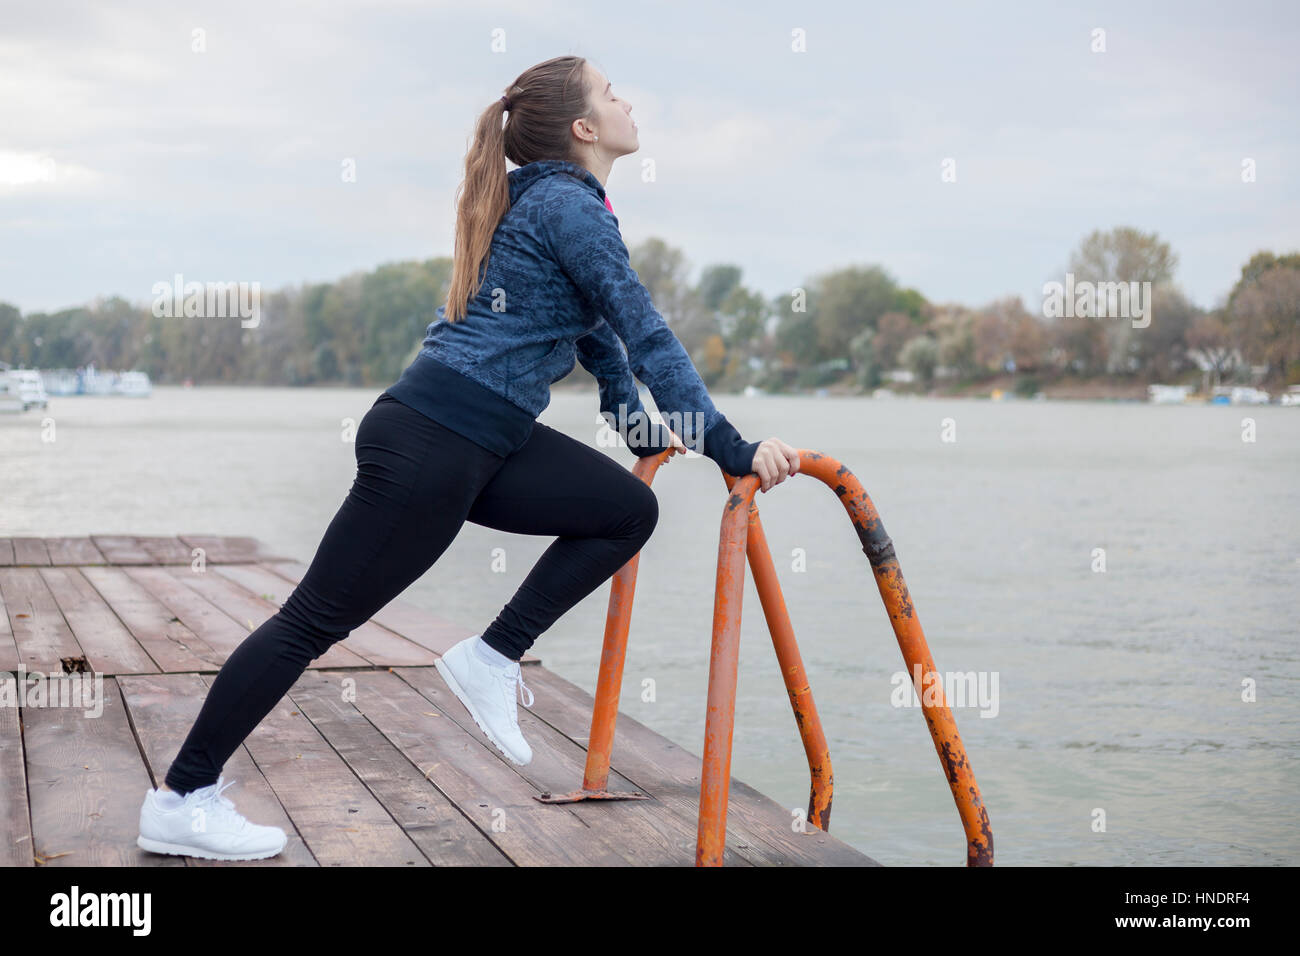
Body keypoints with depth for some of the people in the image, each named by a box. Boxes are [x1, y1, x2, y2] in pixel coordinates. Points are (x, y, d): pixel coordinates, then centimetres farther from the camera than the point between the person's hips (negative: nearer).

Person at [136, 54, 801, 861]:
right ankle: (180, 802, 6)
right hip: (431, 443, -10)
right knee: (317, 620, -3)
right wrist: (732, 452, -14)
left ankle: (494, 659, 6)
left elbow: (599, 326, 29)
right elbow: (647, 334, -16)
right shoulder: (570, 206, -12)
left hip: (481, 442, 10)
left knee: (628, 510, 2)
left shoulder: (553, 201, 17)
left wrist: (641, 427, 30)